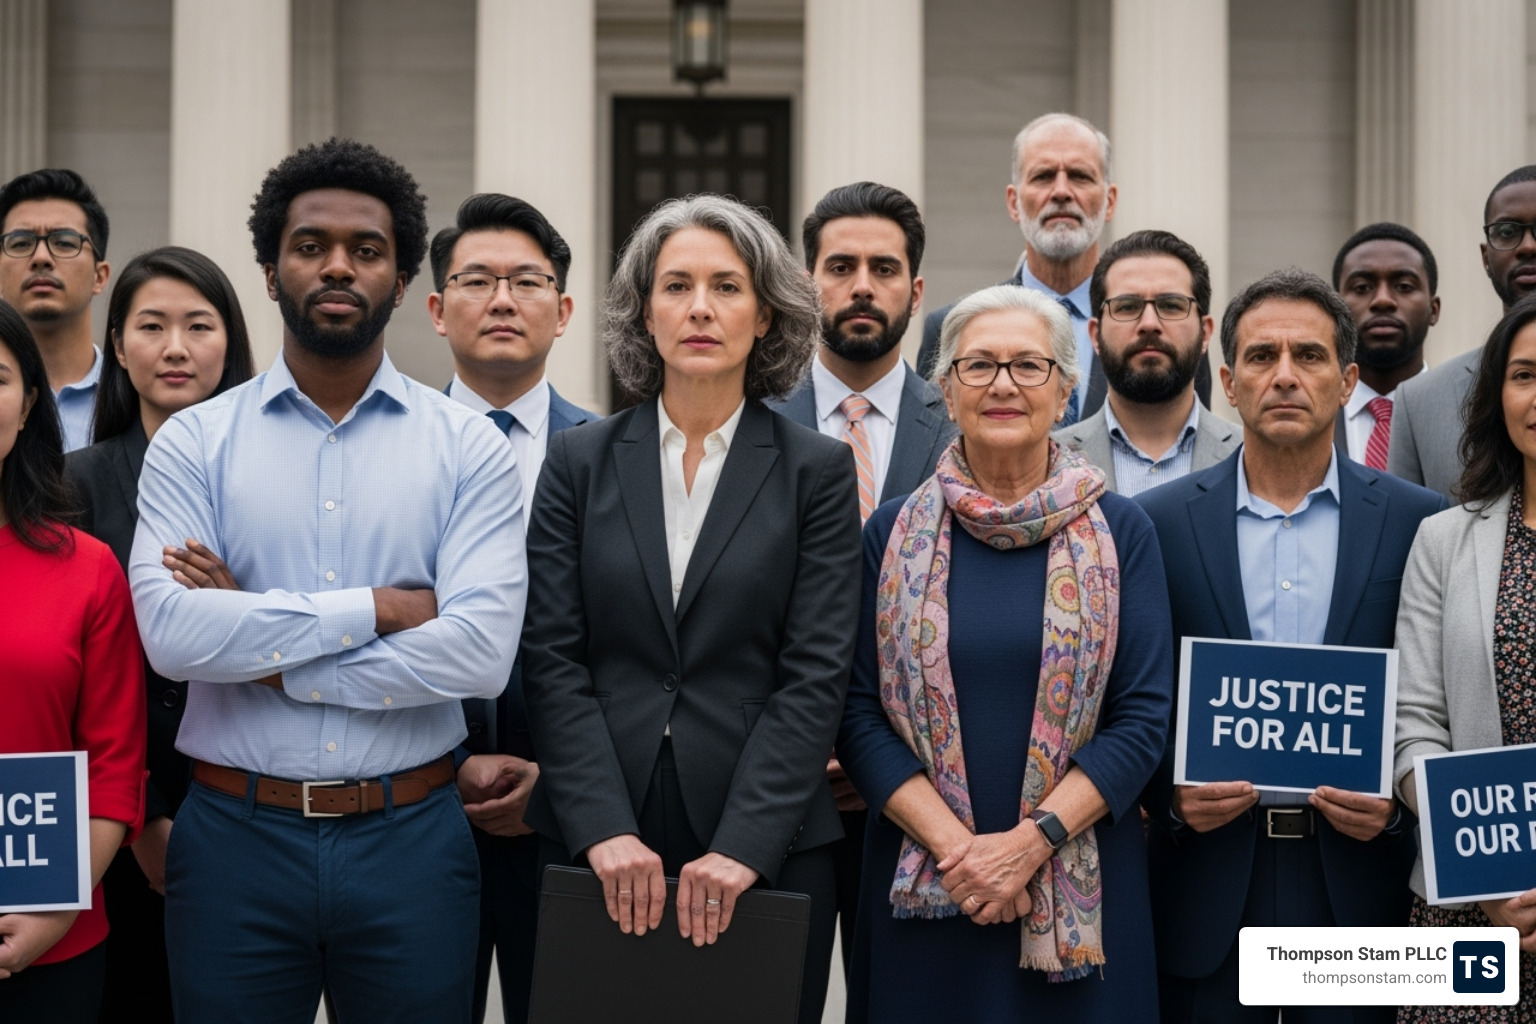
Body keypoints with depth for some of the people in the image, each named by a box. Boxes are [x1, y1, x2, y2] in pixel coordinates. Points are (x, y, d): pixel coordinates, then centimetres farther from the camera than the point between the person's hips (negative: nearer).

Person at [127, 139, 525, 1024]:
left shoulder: (468, 445, 0)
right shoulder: (192, 442, 2)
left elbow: (482, 651, -13)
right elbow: (170, 633, -13)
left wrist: (266, 657, -11)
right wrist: (378, 606, -13)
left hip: (411, 840, 0)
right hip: (235, 838, 0)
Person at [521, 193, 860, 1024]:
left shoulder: (818, 471, 2)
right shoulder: (579, 462, 5)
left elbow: (816, 672, -5)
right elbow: (552, 660, 0)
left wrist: (744, 846, -14)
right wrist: (605, 831, -11)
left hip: (765, 847, -1)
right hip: (598, 846, 1)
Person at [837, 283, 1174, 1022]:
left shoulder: (1119, 533, 0)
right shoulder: (892, 534, 2)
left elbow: (1143, 715, -4)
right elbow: (860, 713, -1)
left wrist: (1030, 842, -14)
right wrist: (954, 846, -13)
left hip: (1080, 896, 0)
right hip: (920, 891, 1)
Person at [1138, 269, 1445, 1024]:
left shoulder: (1418, 522, 3)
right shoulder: (1159, 522, 3)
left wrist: (1399, 804, -11)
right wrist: (1172, 795, -11)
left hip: (1360, 880, 0)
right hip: (1208, 884, 0)